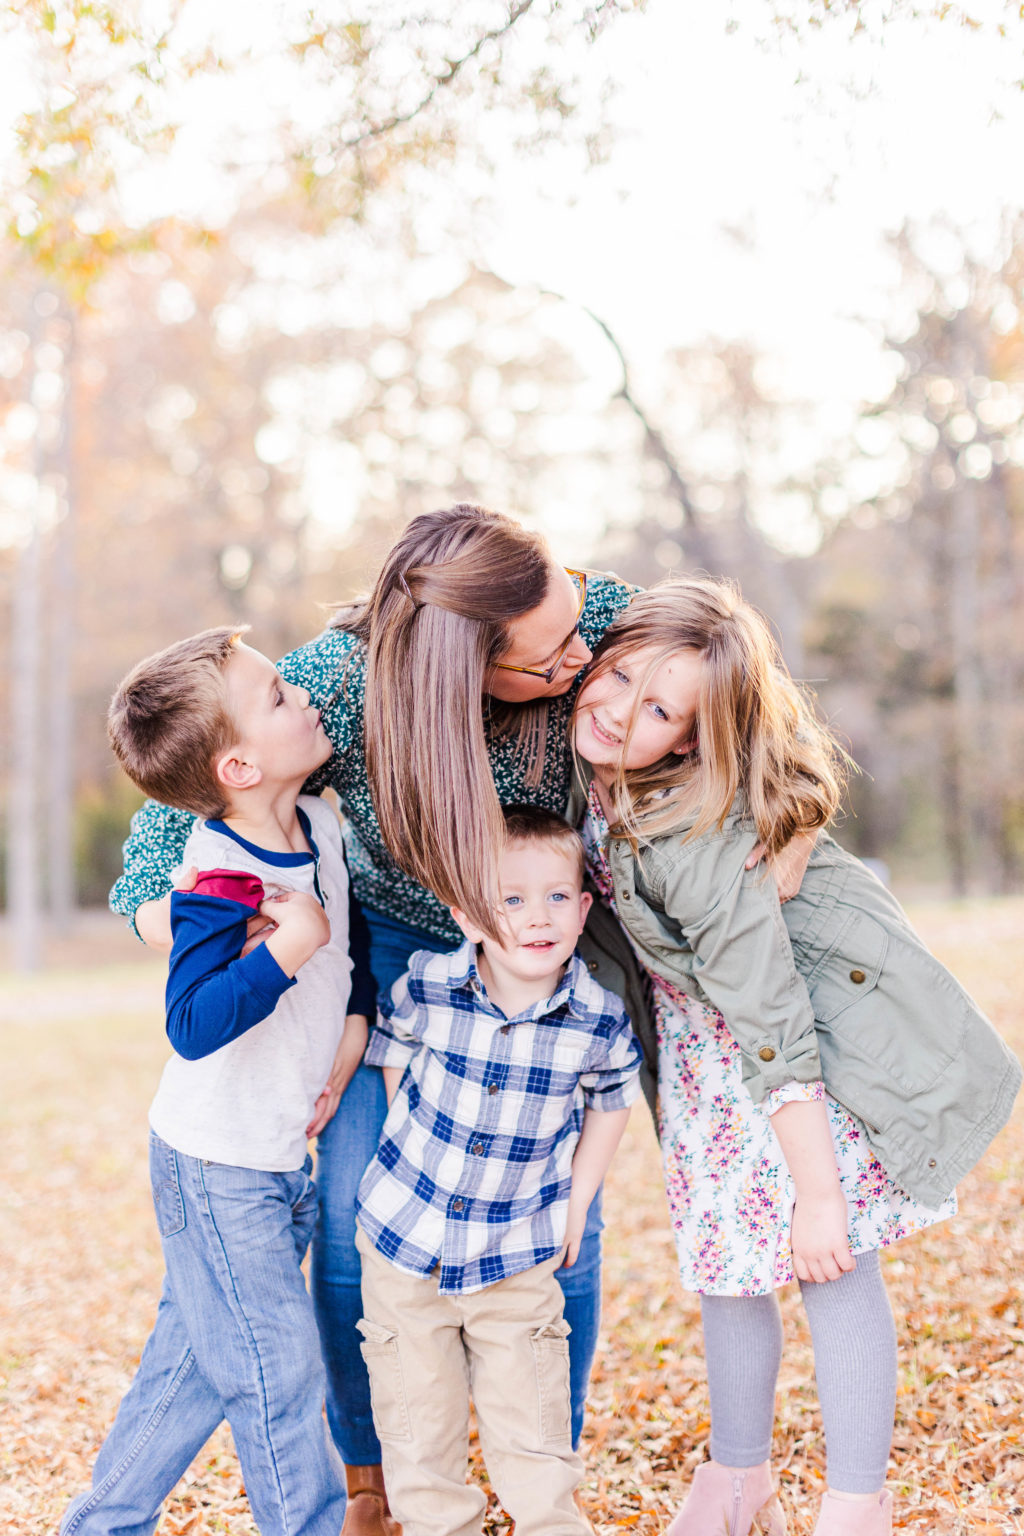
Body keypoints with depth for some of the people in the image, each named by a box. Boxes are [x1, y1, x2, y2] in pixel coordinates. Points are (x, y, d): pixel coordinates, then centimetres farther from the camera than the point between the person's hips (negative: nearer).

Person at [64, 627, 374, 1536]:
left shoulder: (323, 826, -1)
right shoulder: (218, 885, -26)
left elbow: (356, 930, 16)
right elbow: (193, 1026, -34)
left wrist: (354, 1026, 5)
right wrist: (289, 948, -38)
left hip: (285, 1154, 8)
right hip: (219, 1167, -8)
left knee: (191, 1361, 19)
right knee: (278, 1369, 3)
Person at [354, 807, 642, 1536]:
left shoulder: (599, 1021, -16)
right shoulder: (424, 988, -17)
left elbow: (610, 1101, 5)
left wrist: (575, 1204, 4)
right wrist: (416, 1156, 4)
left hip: (518, 1258, 0)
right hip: (404, 1237, 1)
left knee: (531, 1427, 8)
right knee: (418, 1424, 12)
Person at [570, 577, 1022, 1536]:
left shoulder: (692, 836, -36)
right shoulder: (586, 764, -17)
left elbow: (775, 1025, -33)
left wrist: (817, 1192, -29)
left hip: (823, 1019, -7)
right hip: (703, 1031, 7)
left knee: (829, 1258, -7)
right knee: (723, 1254, 10)